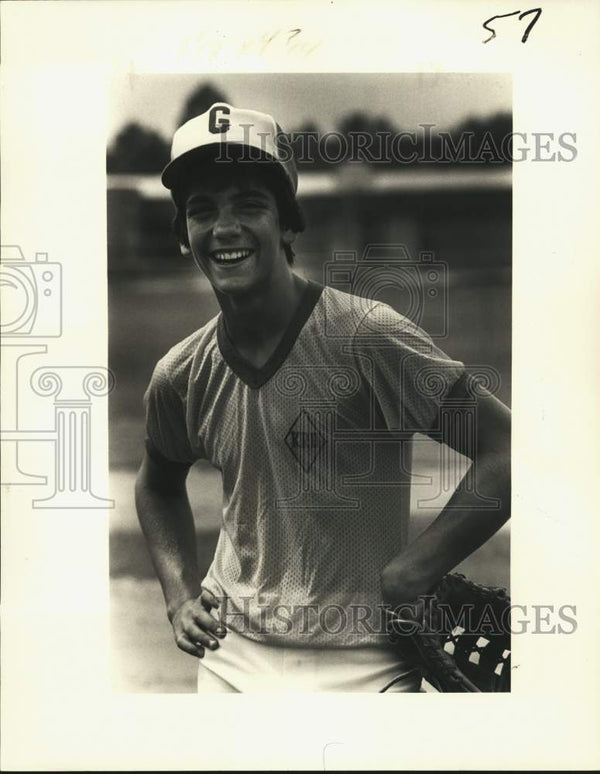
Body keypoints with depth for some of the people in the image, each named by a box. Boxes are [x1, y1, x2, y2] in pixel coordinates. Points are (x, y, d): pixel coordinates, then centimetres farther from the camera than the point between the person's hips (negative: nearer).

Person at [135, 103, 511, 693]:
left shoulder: (365, 336, -18)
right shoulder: (178, 376, -1)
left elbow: (505, 453, -19)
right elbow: (158, 485, 20)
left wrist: (402, 581, -19)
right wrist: (181, 594, 6)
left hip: (358, 665, -4)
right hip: (229, 653, 5)